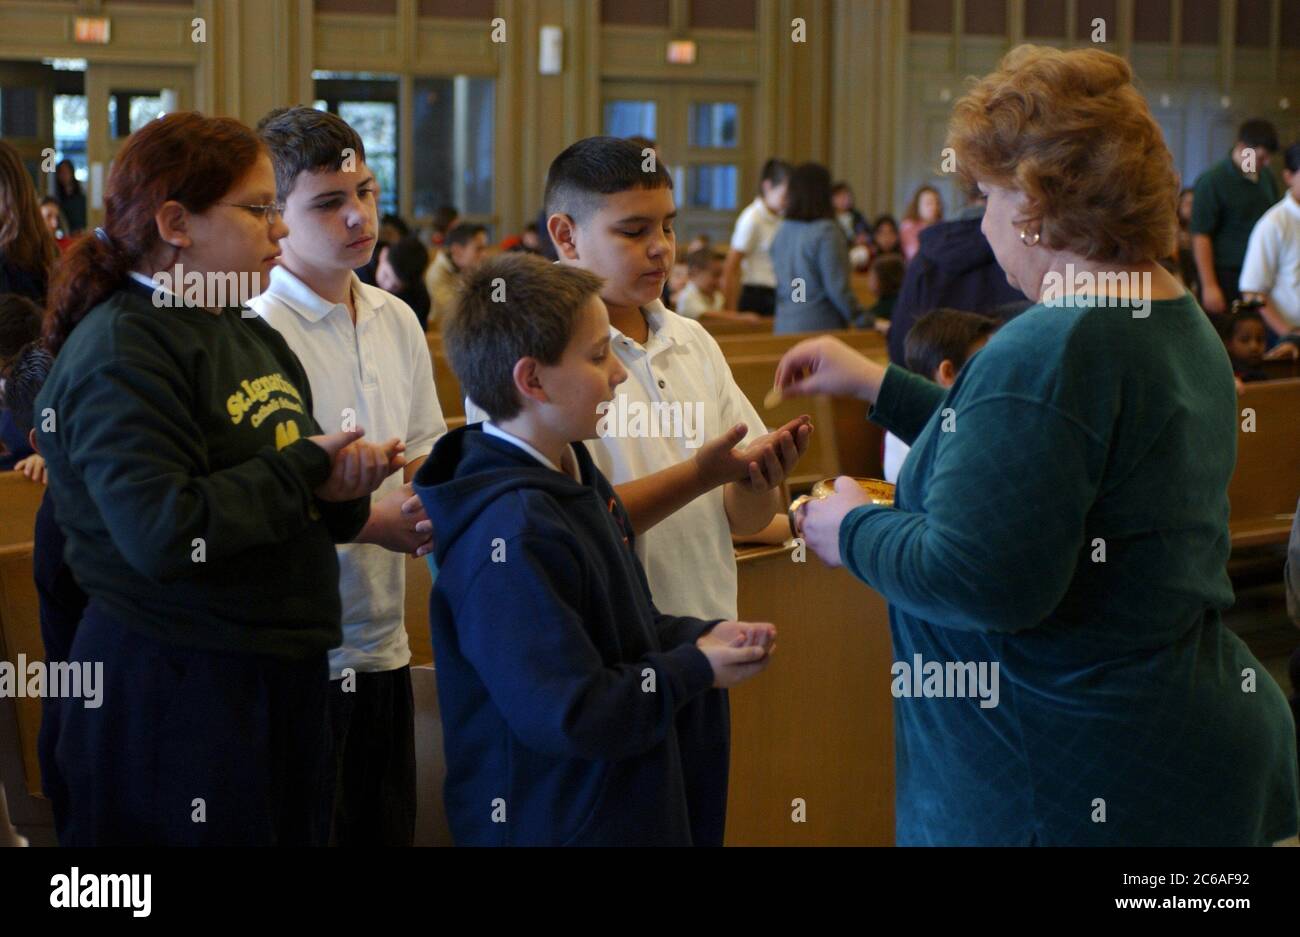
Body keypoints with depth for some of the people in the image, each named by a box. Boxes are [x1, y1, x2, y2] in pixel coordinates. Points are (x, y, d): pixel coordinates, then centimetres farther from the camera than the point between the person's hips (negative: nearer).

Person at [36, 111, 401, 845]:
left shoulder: (251, 337, 12)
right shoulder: (119, 352, -15)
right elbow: (164, 532, -27)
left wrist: (342, 490, -5)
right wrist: (305, 470, -16)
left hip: (282, 672, 8)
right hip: (174, 694, -8)